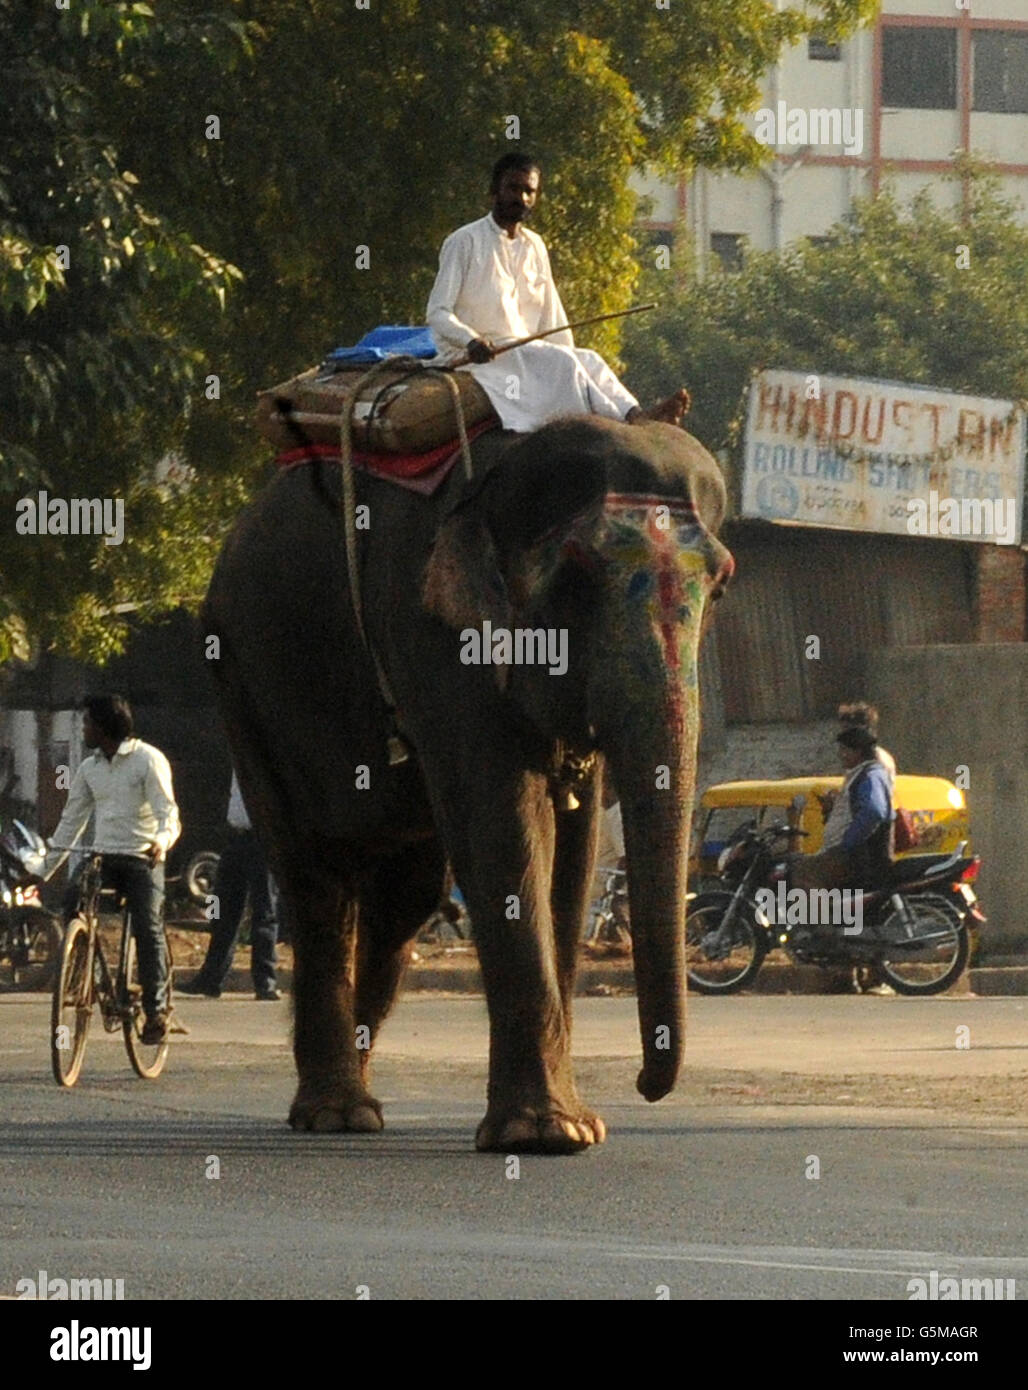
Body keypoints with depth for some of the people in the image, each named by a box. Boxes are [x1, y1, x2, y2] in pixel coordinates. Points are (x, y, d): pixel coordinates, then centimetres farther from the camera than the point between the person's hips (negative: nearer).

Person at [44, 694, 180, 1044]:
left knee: (148, 928, -18)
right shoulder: (89, 769, 13)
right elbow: (71, 822, 17)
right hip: (104, 857, 5)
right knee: (73, 898, -24)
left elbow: (168, 812, -13)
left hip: (143, 860, -5)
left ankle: (156, 1008, -11)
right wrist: (44, 871, 11)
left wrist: (161, 841, -35)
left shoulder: (149, 760, -5)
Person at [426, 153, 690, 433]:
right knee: (561, 362, -30)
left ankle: (635, 416, -47)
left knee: (586, 361, -24)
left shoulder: (535, 248, 17)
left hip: (525, 353, 6)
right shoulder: (465, 242, -3)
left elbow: (552, 317, 17)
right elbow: (437, 313, -9)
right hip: (475, 357, -6)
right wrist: (471, 340, -29)